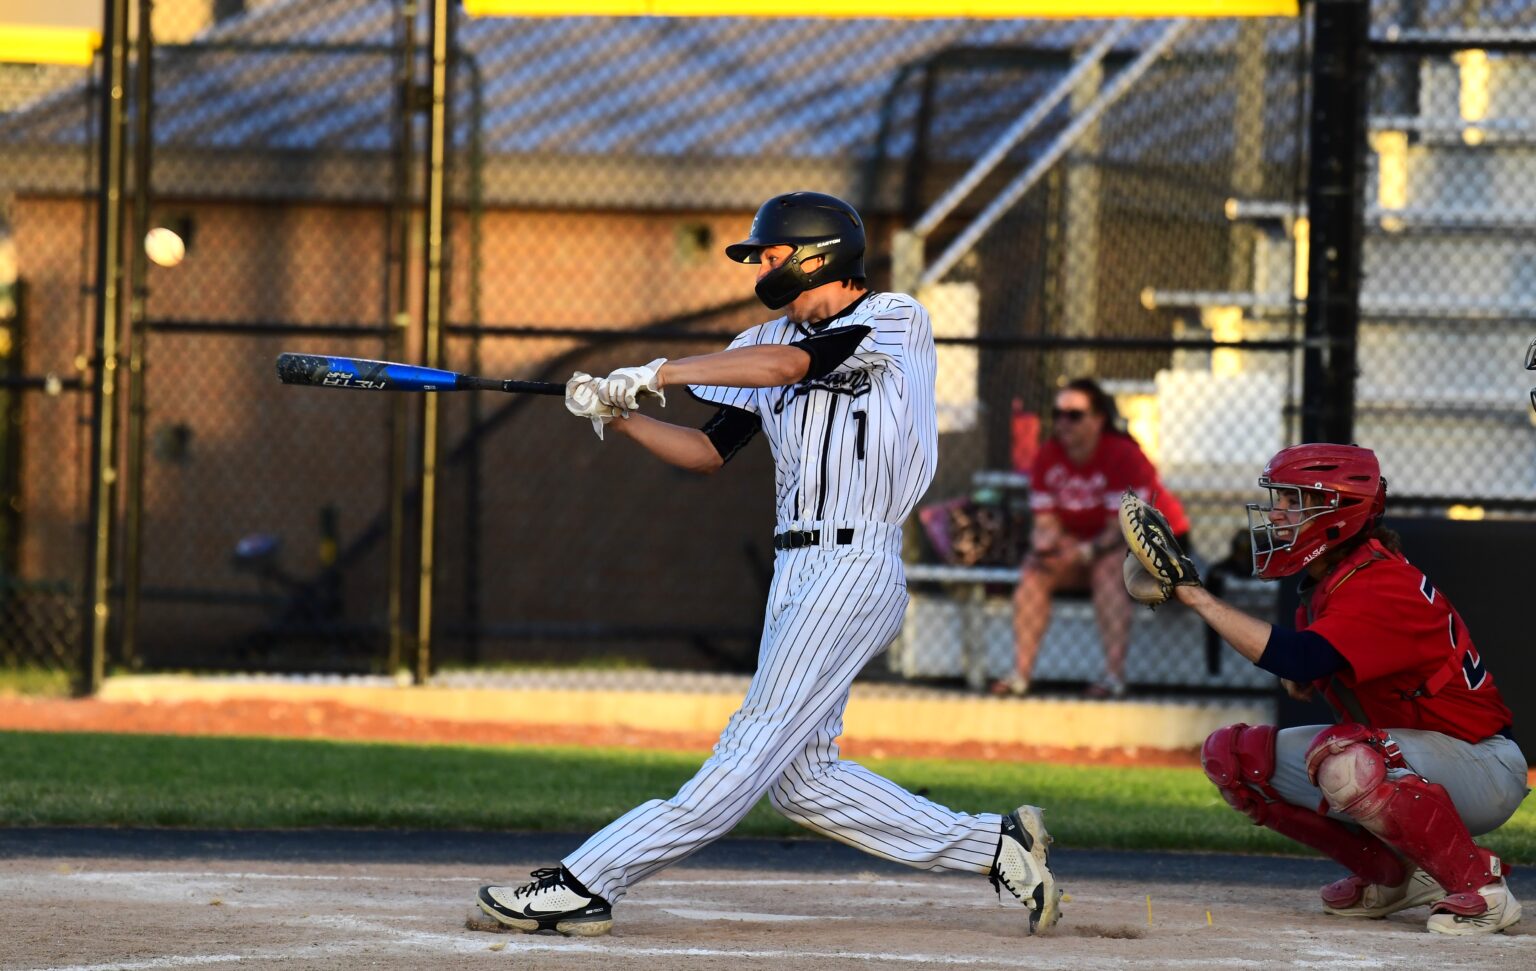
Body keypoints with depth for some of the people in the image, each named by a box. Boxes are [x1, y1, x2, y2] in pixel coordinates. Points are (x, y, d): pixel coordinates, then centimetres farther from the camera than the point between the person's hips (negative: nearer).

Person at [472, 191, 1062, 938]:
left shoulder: (897, 321, -4)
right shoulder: (766, 341, 18)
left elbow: (789, 362, -18)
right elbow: (710, 452, 16)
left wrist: (659, 373, -18)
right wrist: (623, 419, 0)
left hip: (856, 568, -9)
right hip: (795, 572, 9)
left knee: (756, 747, -12)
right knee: (800, 778, 1)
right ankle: (991, 846, 9)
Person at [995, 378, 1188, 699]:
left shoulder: (1123, 456, -21)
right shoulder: (1048, 457, -4)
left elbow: (1122, 528, -25)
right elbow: (1046, 521, -4)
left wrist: (1084, 553, -39)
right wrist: (1044, 543, -27)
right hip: (1081, 546, 6)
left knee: (1108, 569, -36)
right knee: (1033, 570, -17)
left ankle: (1115, 677, -39)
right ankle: (1021, 673, -21)